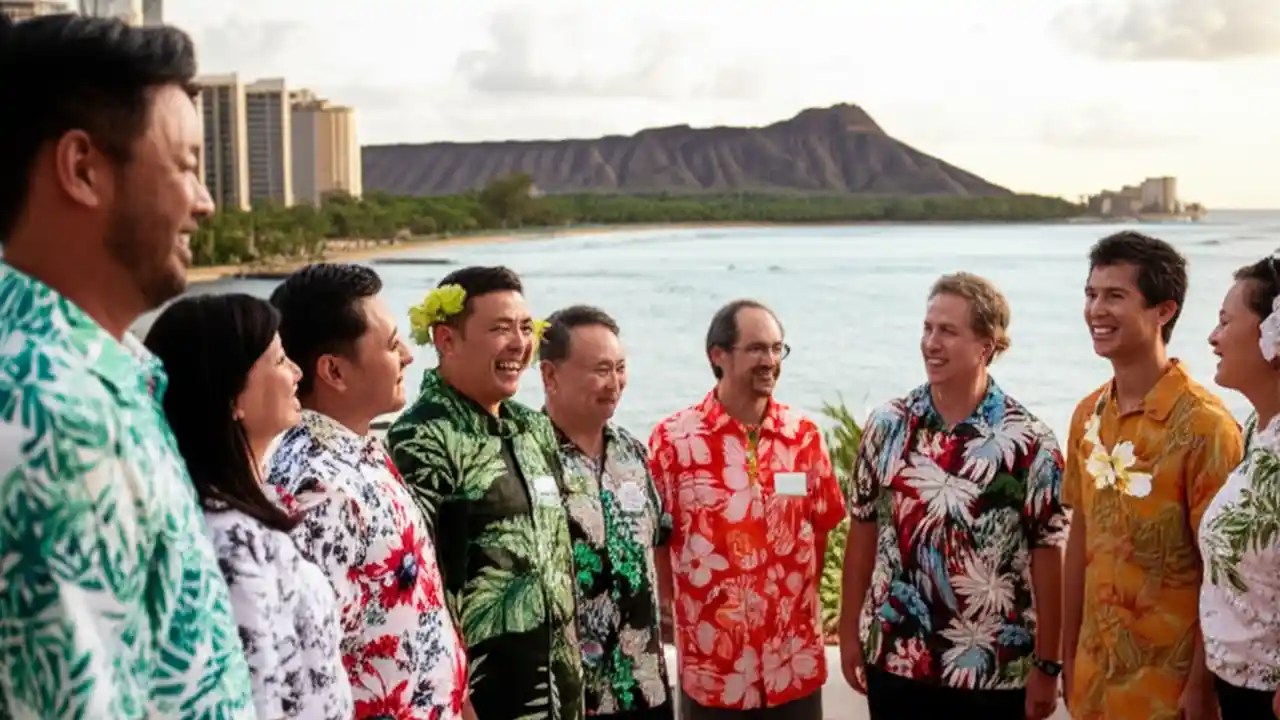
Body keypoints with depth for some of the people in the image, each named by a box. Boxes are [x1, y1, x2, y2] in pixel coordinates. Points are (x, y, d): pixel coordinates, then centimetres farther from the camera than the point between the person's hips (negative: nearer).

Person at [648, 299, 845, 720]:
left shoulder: (804, 436, 2)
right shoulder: (673, 439, -9)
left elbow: (820, 529, 10)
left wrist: (799, 601, 7)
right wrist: (682, 611, 2)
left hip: (796, 665, 3)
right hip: (711, 669, -3)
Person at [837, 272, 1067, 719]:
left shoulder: (1030, 441, -9)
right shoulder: (886, 425, -1)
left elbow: (1047, 553, -7)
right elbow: (864, 528, 5)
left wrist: (1047, 665, -6)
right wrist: (849, 631, 6)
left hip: (995, 671, -2)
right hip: (895, 662, 3)